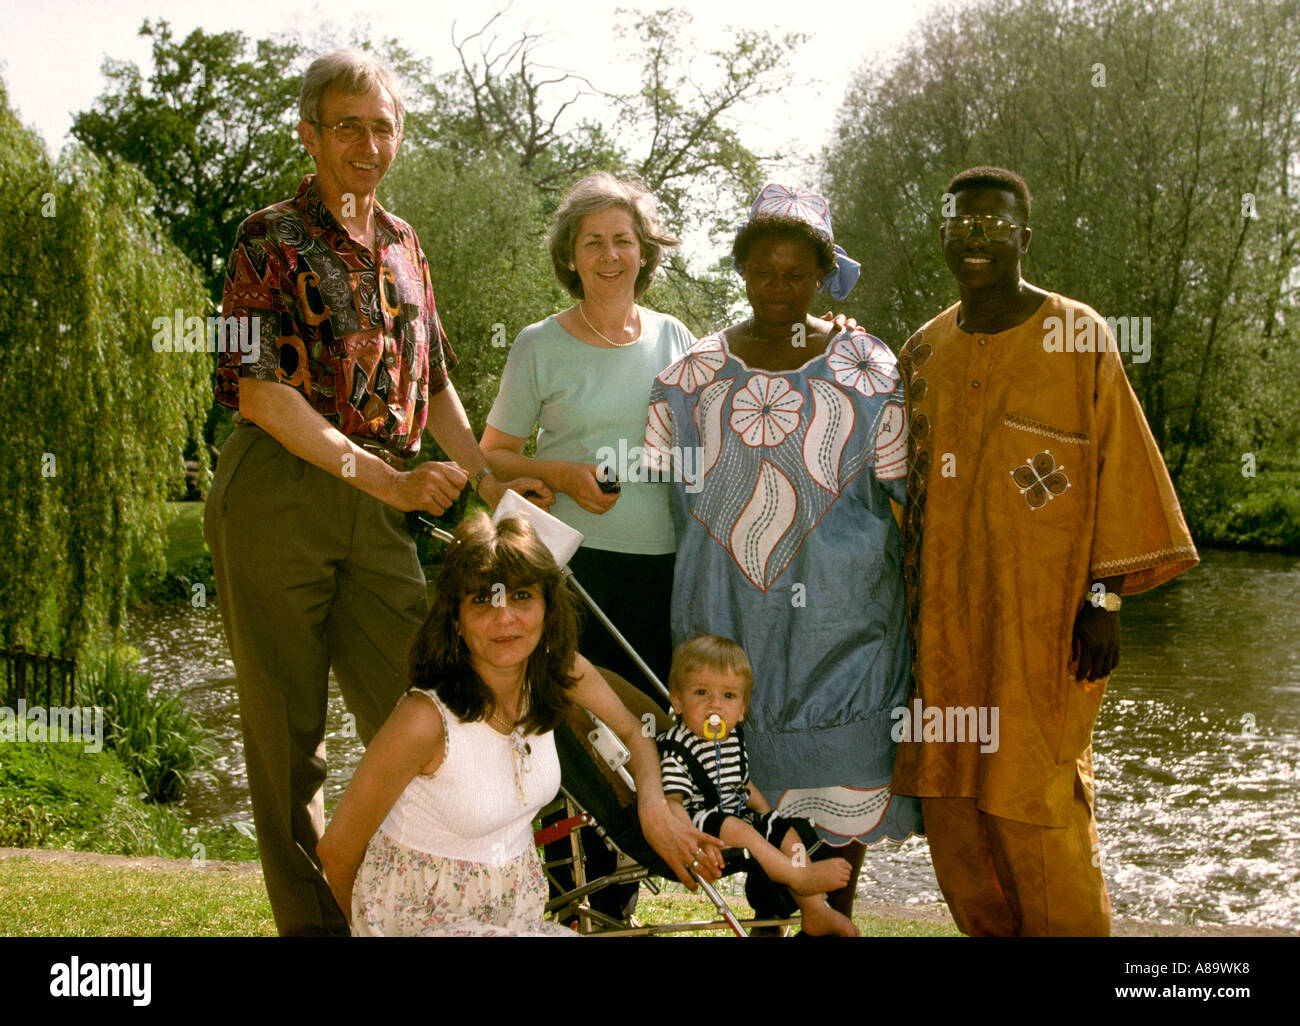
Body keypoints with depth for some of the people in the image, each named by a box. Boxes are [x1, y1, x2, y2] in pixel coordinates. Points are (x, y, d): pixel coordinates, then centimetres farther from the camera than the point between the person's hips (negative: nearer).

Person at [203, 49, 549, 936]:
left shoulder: (402, 243, 15)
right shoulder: (273, 240, -5)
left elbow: (432, 379, 19)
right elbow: (258, 389, -15)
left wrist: (487, 479, 8)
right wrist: (387, 477, -22)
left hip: (378, 511, 6)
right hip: (277, 502, -5)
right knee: (288, 729, 4)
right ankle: (311, 918, 16)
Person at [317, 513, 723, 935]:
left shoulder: (566, 673, -8)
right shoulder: (426, 719, -27)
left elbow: (632, 734, 12)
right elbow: (338, 850, -15)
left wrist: (653, 803, -8)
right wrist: (375, 928, 2)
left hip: (519, 908, 7)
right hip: (420, 919, -6)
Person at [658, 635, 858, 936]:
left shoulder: (733, 741, 10)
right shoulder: (675, 749, -18)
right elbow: (672, 803, -24)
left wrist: (768, 814, 15)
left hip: (739, 816, 9)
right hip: (699, 820, -9)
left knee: (787, 831, 0)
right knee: (737, 829, -33)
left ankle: (815, 911, -1)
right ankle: (799, 877, -28)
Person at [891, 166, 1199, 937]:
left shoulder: (1079, 339, -4)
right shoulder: (926, 352, 10)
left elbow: (1118, 472, -5)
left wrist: (1105, 599, -10)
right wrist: (903, 602, 15)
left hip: (1041, 615, -5)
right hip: (945, 616, 5)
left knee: (1036, 804, -5)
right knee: (951, 794, 8)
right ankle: (993, 930, 25)